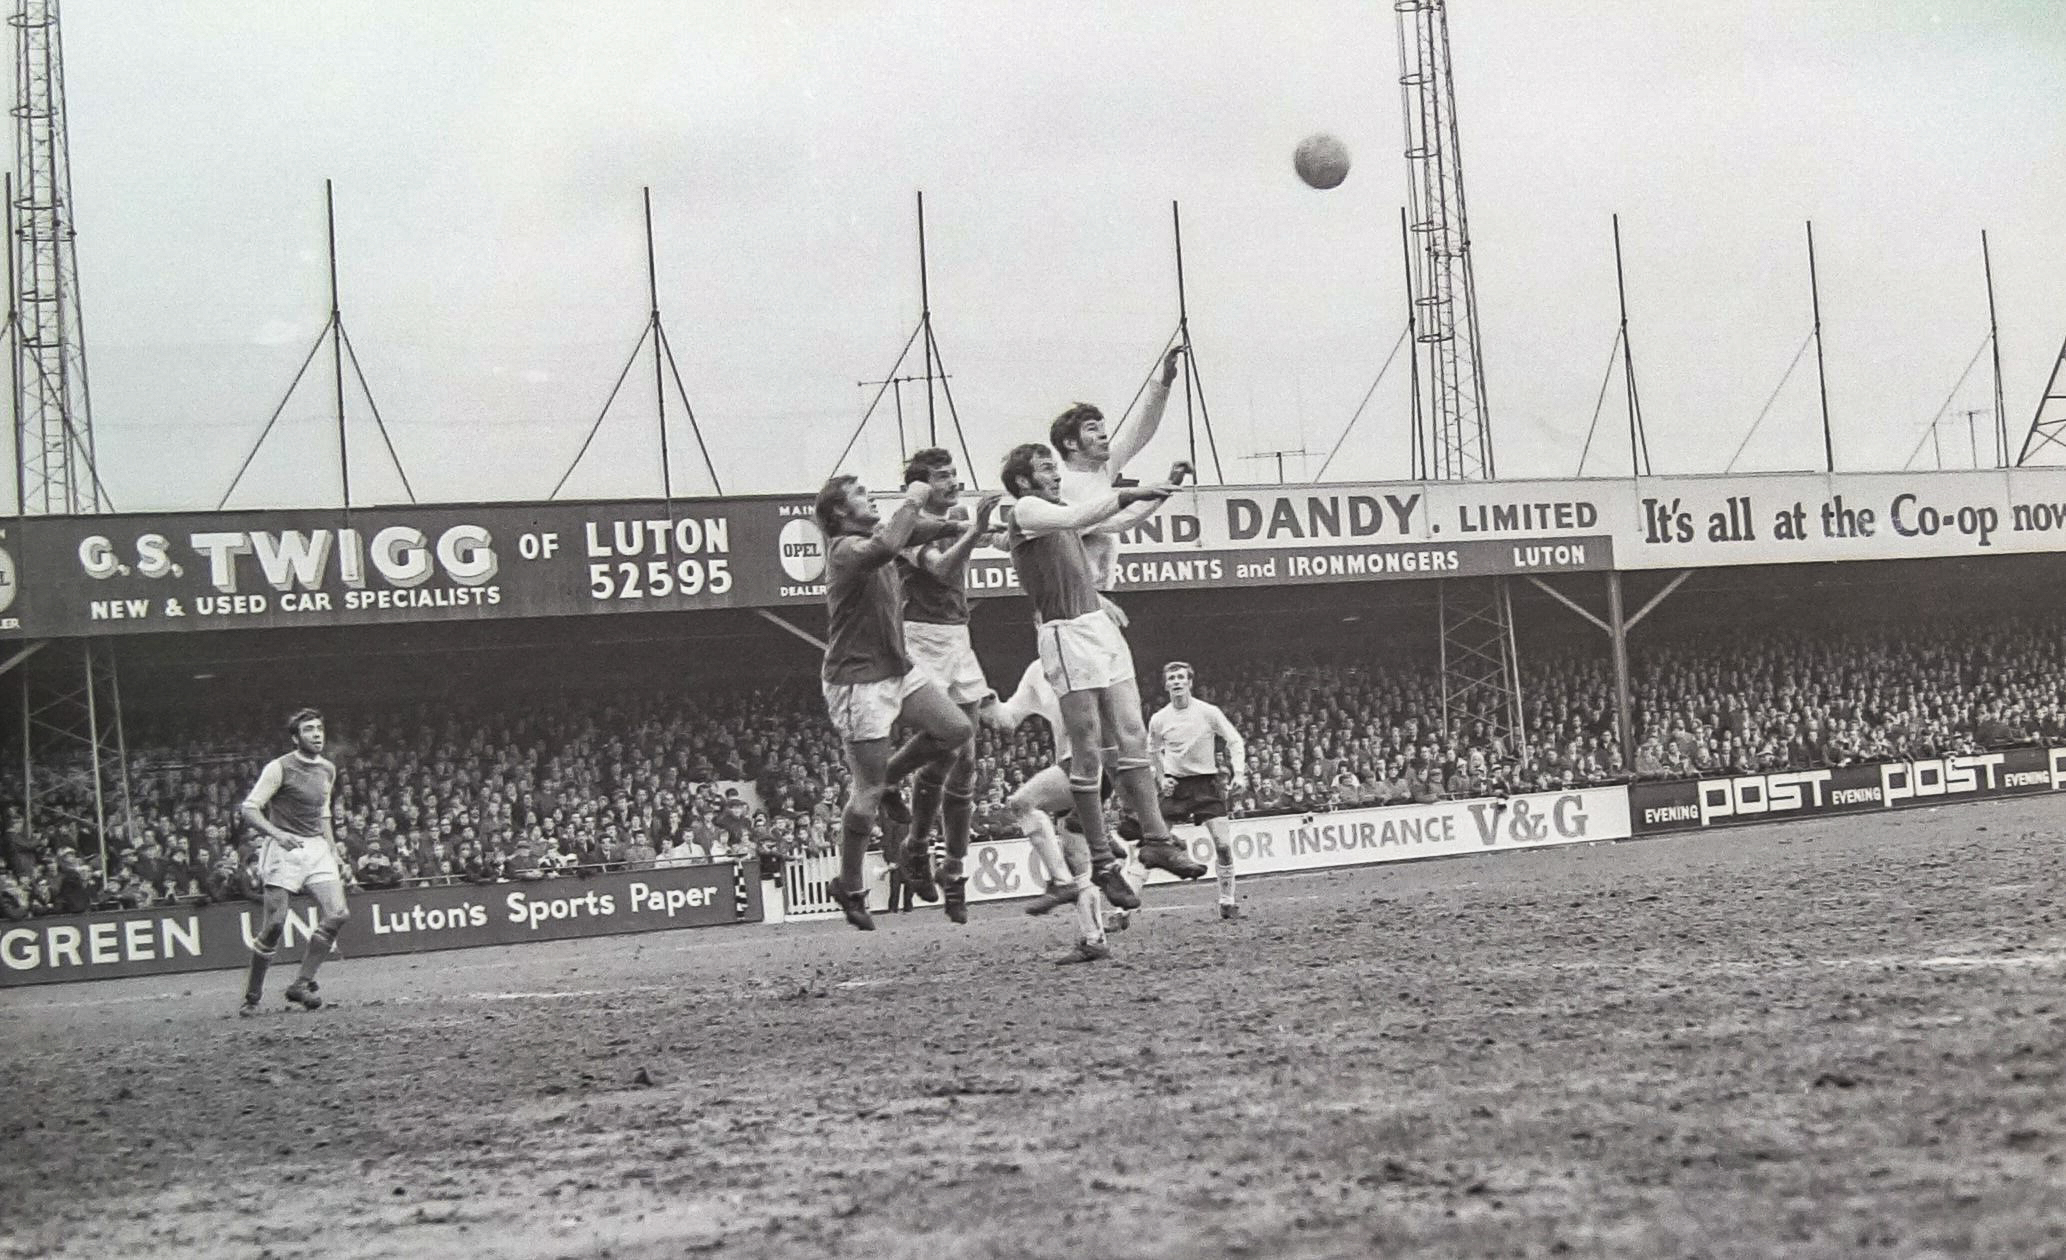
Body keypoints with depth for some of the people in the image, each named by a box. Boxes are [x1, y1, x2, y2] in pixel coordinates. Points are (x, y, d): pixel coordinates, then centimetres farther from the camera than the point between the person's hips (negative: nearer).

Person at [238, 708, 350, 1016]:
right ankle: (252, 996, 6)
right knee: (275, 924, -9)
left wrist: (334, 854, 19)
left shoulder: (328, 770, 15)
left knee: (337, 914, -12)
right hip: (284, 851, -6)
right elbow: (250, 809, -9)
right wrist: (277, 834, -24)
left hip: (317, 848, 6)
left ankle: (302, 984, -3)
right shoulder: (279, 768, -6)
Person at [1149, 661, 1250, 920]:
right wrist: (1162, 779, 3)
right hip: (1174, 784, 0)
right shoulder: (1159, 720, 0)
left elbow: (1235, 741, 4)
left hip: (1206, 781, 0)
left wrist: (1239, 773, -9)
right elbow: (1152, 752, 17)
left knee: (1223, 844, -8)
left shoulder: (1209, 712, -4)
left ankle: (1227, 901, 9)